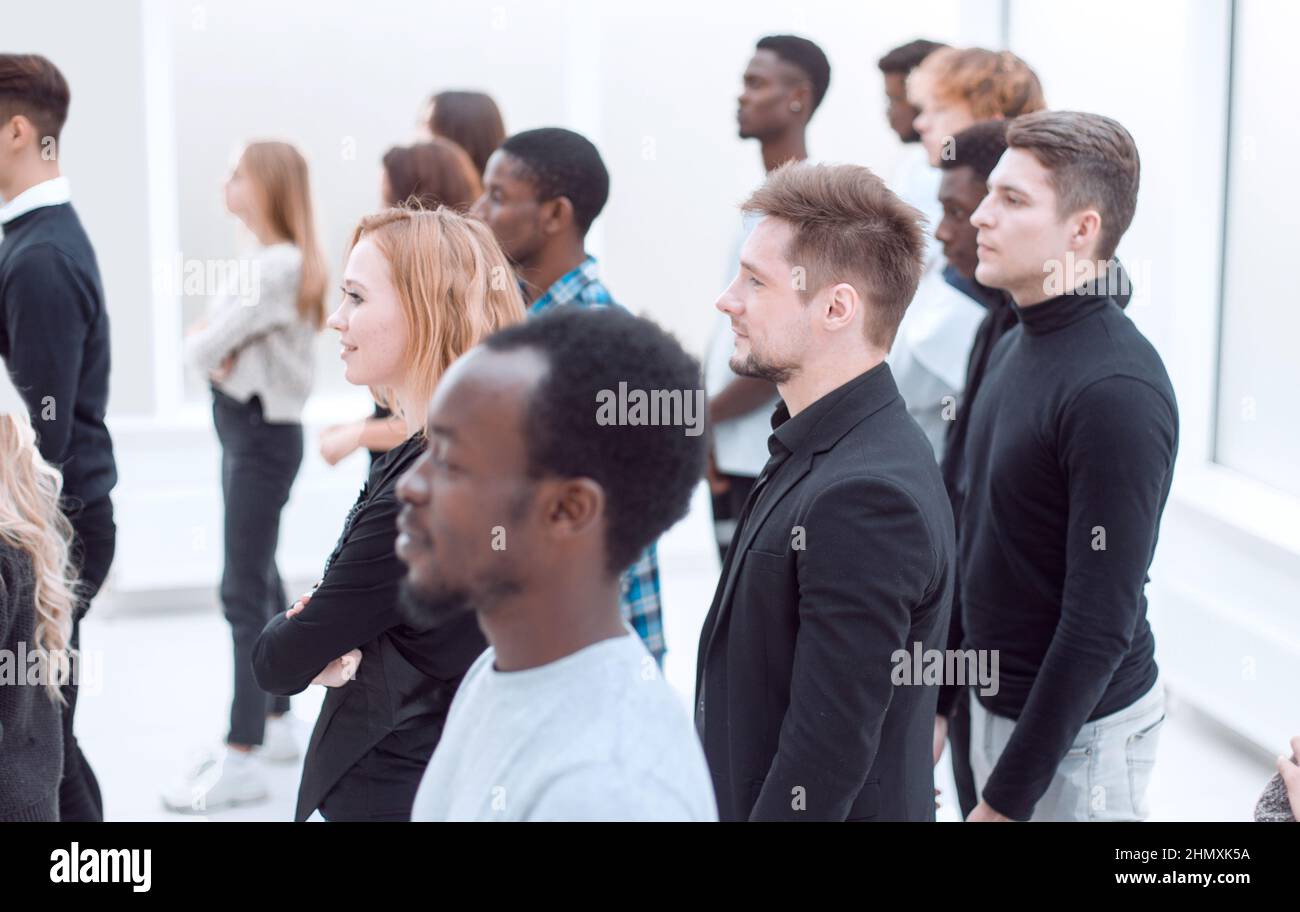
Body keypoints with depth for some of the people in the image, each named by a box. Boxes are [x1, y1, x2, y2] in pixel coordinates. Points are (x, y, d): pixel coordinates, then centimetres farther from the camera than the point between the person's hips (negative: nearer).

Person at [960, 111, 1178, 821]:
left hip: (1080, 728, -8)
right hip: (995, 700, 8)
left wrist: (1007, 798, -20)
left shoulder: (1117, 391, -23)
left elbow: (1102, 624, -23)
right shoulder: (1015, 348, 5)